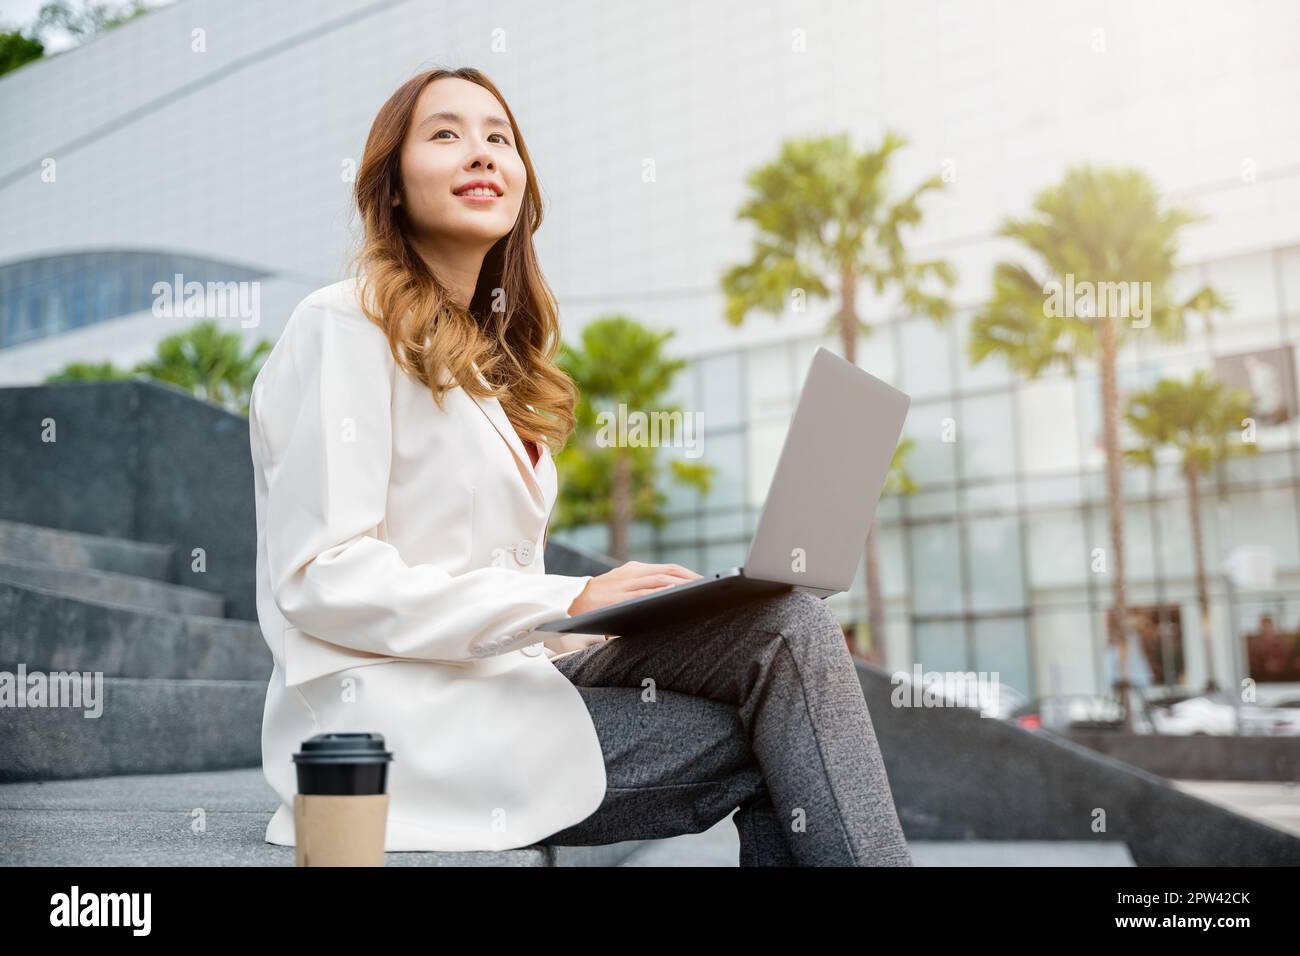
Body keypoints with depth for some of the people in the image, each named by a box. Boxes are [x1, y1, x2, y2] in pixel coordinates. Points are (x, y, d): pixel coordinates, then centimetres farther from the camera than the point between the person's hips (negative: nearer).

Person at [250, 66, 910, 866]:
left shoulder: (491, 360, 21)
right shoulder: (344, 328, -5)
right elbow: (320, 580, -15)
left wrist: (609, 606, -3)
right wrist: (568, 603, -21)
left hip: (495, 679, 7)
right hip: (397, 720, -7)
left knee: (788, 627, -13)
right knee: (773, 745, -16)